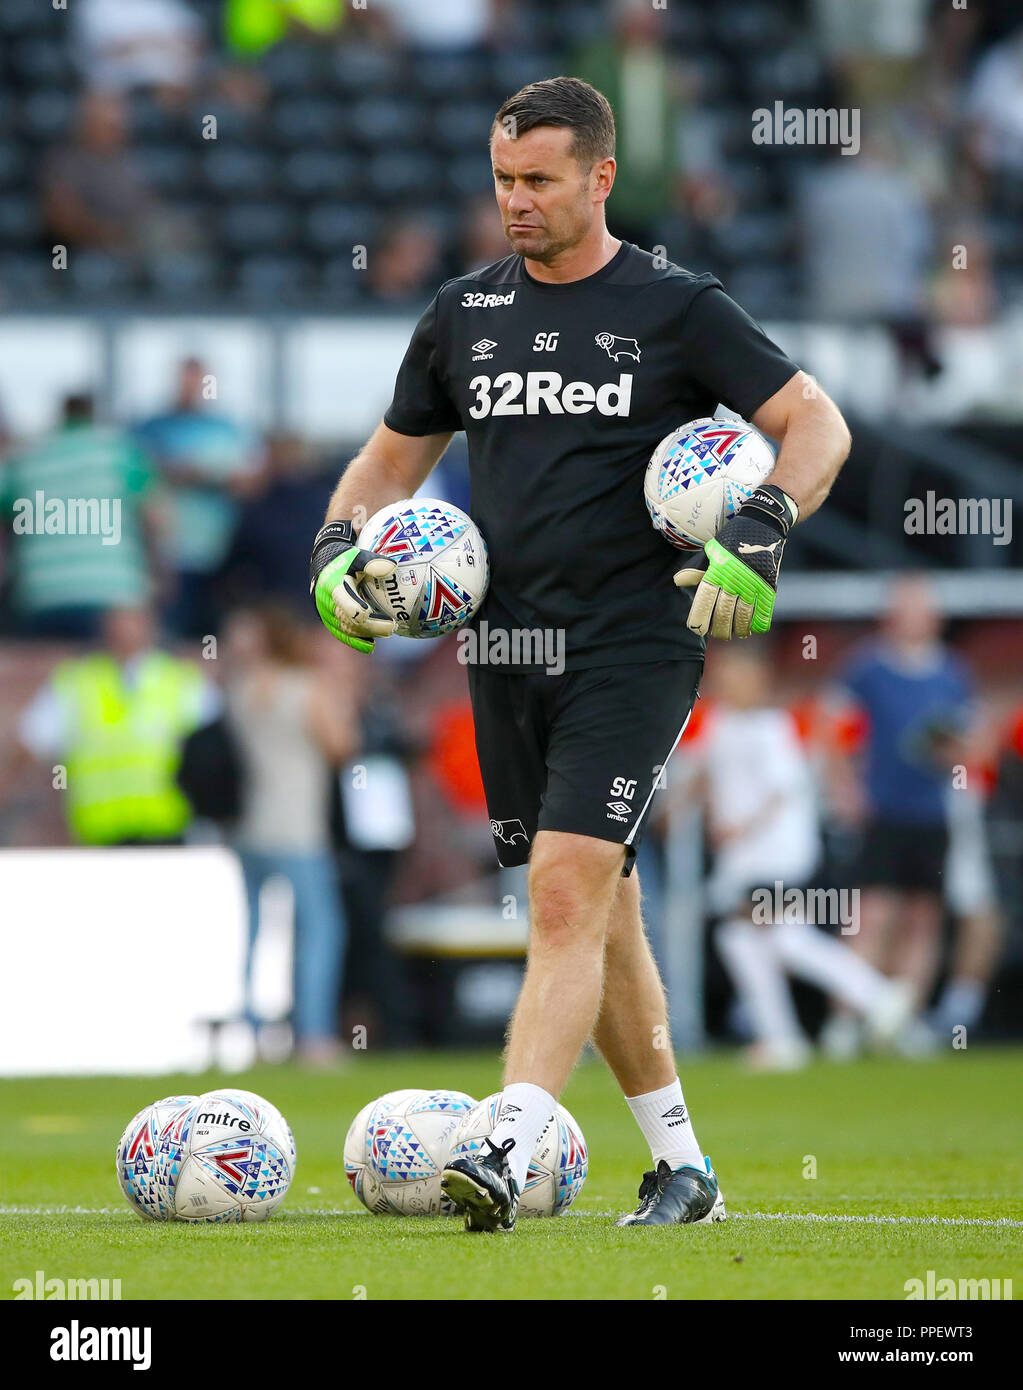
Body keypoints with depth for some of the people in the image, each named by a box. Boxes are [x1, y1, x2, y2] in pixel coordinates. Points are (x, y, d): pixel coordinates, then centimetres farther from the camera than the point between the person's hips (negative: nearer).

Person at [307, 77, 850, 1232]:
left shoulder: (673, 308, -2)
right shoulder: (466, 313, 11)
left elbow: (816, 424, -2)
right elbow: (391, 458, 22)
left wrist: (761, 531, -19)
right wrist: (337, 552, 4)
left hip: (634, 648, -5)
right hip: (507, 651, 5)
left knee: (567, 898, -18)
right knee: (600, 919, 11)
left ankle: (508, 1154, -27)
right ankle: (681, 1167, 22)